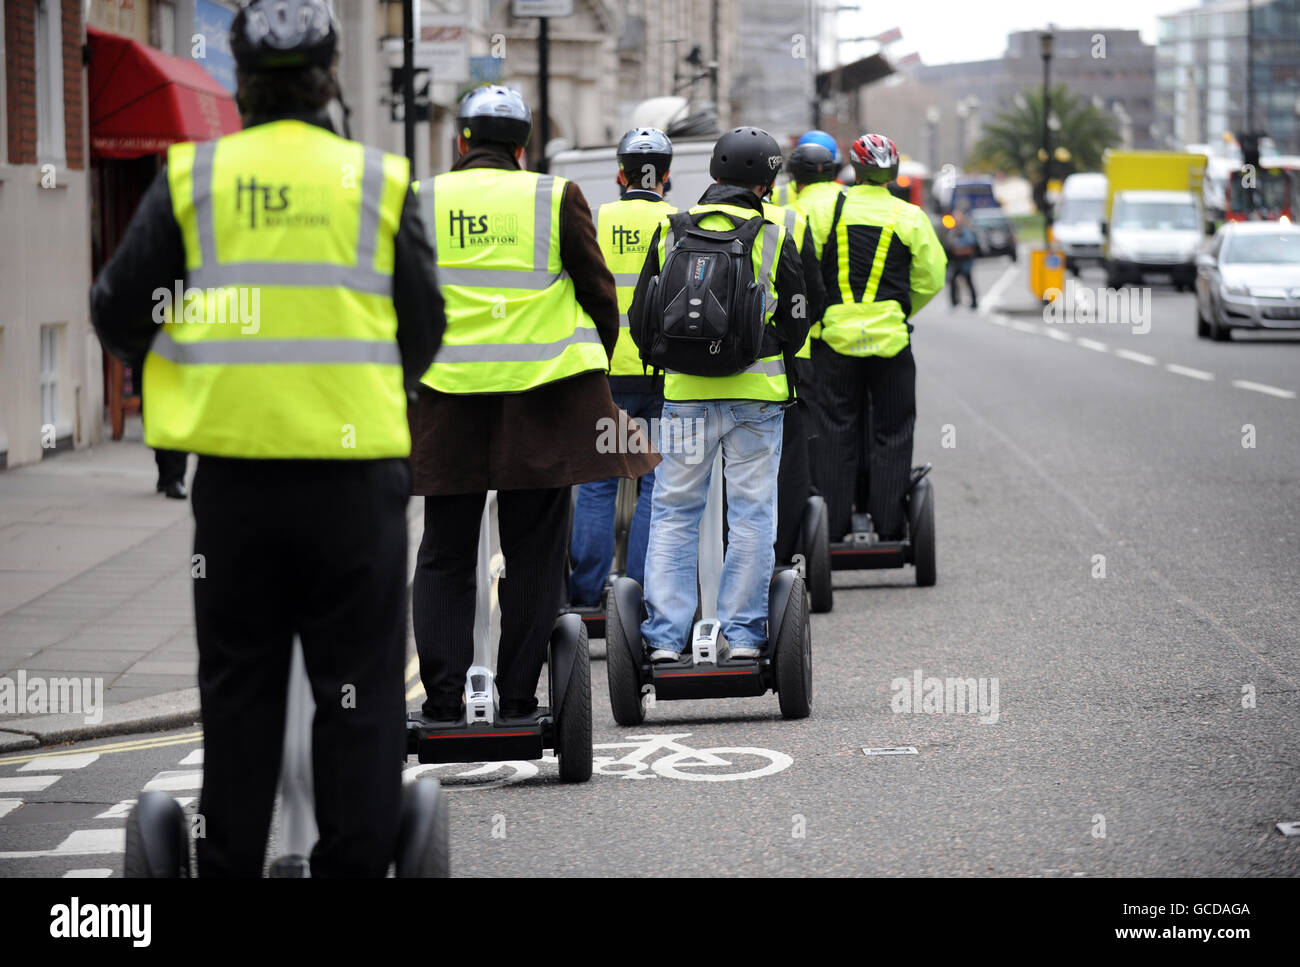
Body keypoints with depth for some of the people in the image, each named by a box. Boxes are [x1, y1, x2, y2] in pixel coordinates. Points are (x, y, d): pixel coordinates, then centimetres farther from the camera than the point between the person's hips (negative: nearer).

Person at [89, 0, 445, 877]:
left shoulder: (191, 180, 1)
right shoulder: (379, 182, 1)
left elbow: (118, 316, 3)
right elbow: (422, 330, 5)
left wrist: (184, 359, 24)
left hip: (235, 465, 1)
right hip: (356, 467, -1)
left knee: (239, 682, 11)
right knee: (358, 686, 6)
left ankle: (231, 862, 14)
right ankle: (355, 861, 5)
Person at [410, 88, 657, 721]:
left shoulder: (419, 202, 2)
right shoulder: (555, 198, -1)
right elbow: (599, 292, 2)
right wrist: (594, 365, 16)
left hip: (447, 400, 1)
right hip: (543, 398, -1)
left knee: (443, 556, 9)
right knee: (532, 555, 7)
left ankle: (442, 697, 3)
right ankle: (517, 698, 6)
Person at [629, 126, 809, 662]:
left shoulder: (671, 231, 4)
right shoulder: (774, 235, -2)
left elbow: (641, 319, 8)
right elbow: (796, 322, 3)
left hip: (685, 392, 2)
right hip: (757, 394, -2)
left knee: (673, 513, 7)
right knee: (751, 516, 5)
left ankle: (664, 636, 1)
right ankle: (744, 634, 6)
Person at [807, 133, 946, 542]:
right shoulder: (910, 217, -1)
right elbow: (930, 279, 3)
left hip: (836, 335, 0)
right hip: (890, 338, 0)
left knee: (835, 435, 7)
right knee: (892, 434, 8)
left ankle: (833, 527, 7)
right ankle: (889, 527, 7)